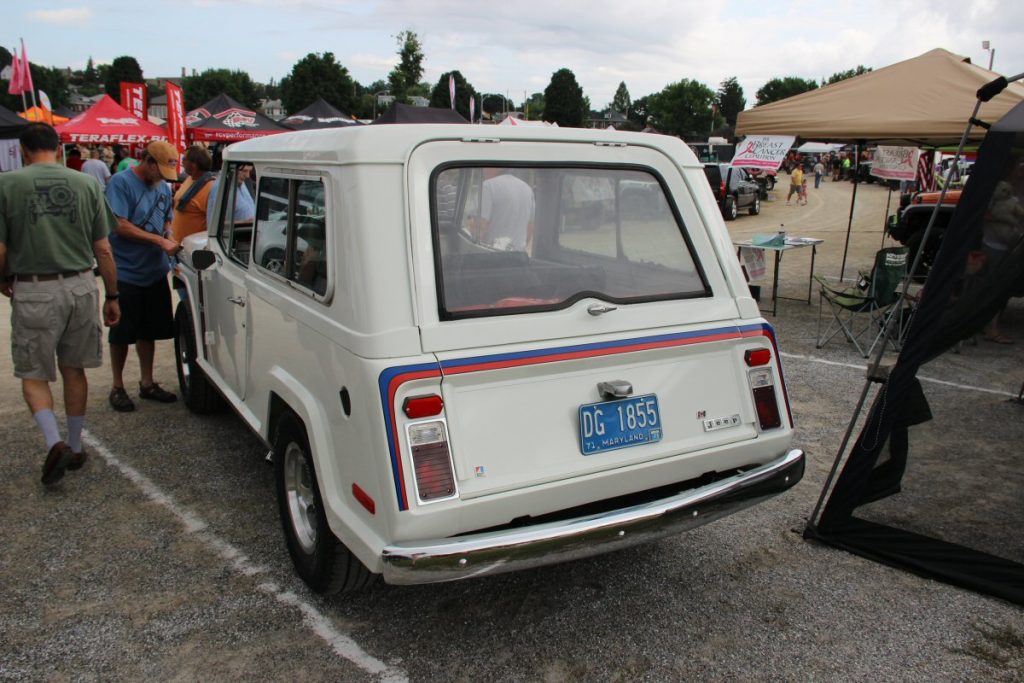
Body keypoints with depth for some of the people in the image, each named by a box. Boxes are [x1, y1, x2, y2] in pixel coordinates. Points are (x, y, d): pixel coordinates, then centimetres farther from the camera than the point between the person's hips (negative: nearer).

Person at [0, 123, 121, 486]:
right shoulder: (86, 184, 2)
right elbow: (103, 249, 3)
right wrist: (112, 296, 11)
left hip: (33, 291, -3)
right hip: (81, 287, 3)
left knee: (33, 375, 10)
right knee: (74, 370, 16)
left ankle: (55, 443, -9)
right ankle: (75, 447, 25)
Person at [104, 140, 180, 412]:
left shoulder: (163, 187, 9)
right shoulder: (121, 183, -12)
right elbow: (121, 226, -18)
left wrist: (170, 239, -2)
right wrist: (159, 241, -21)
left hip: (154, 271, 6)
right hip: (125, 272, -6)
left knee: (149, 331, 13)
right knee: (122, 333, 4)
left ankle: (147, 383, 25)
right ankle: (117, 387, 17)